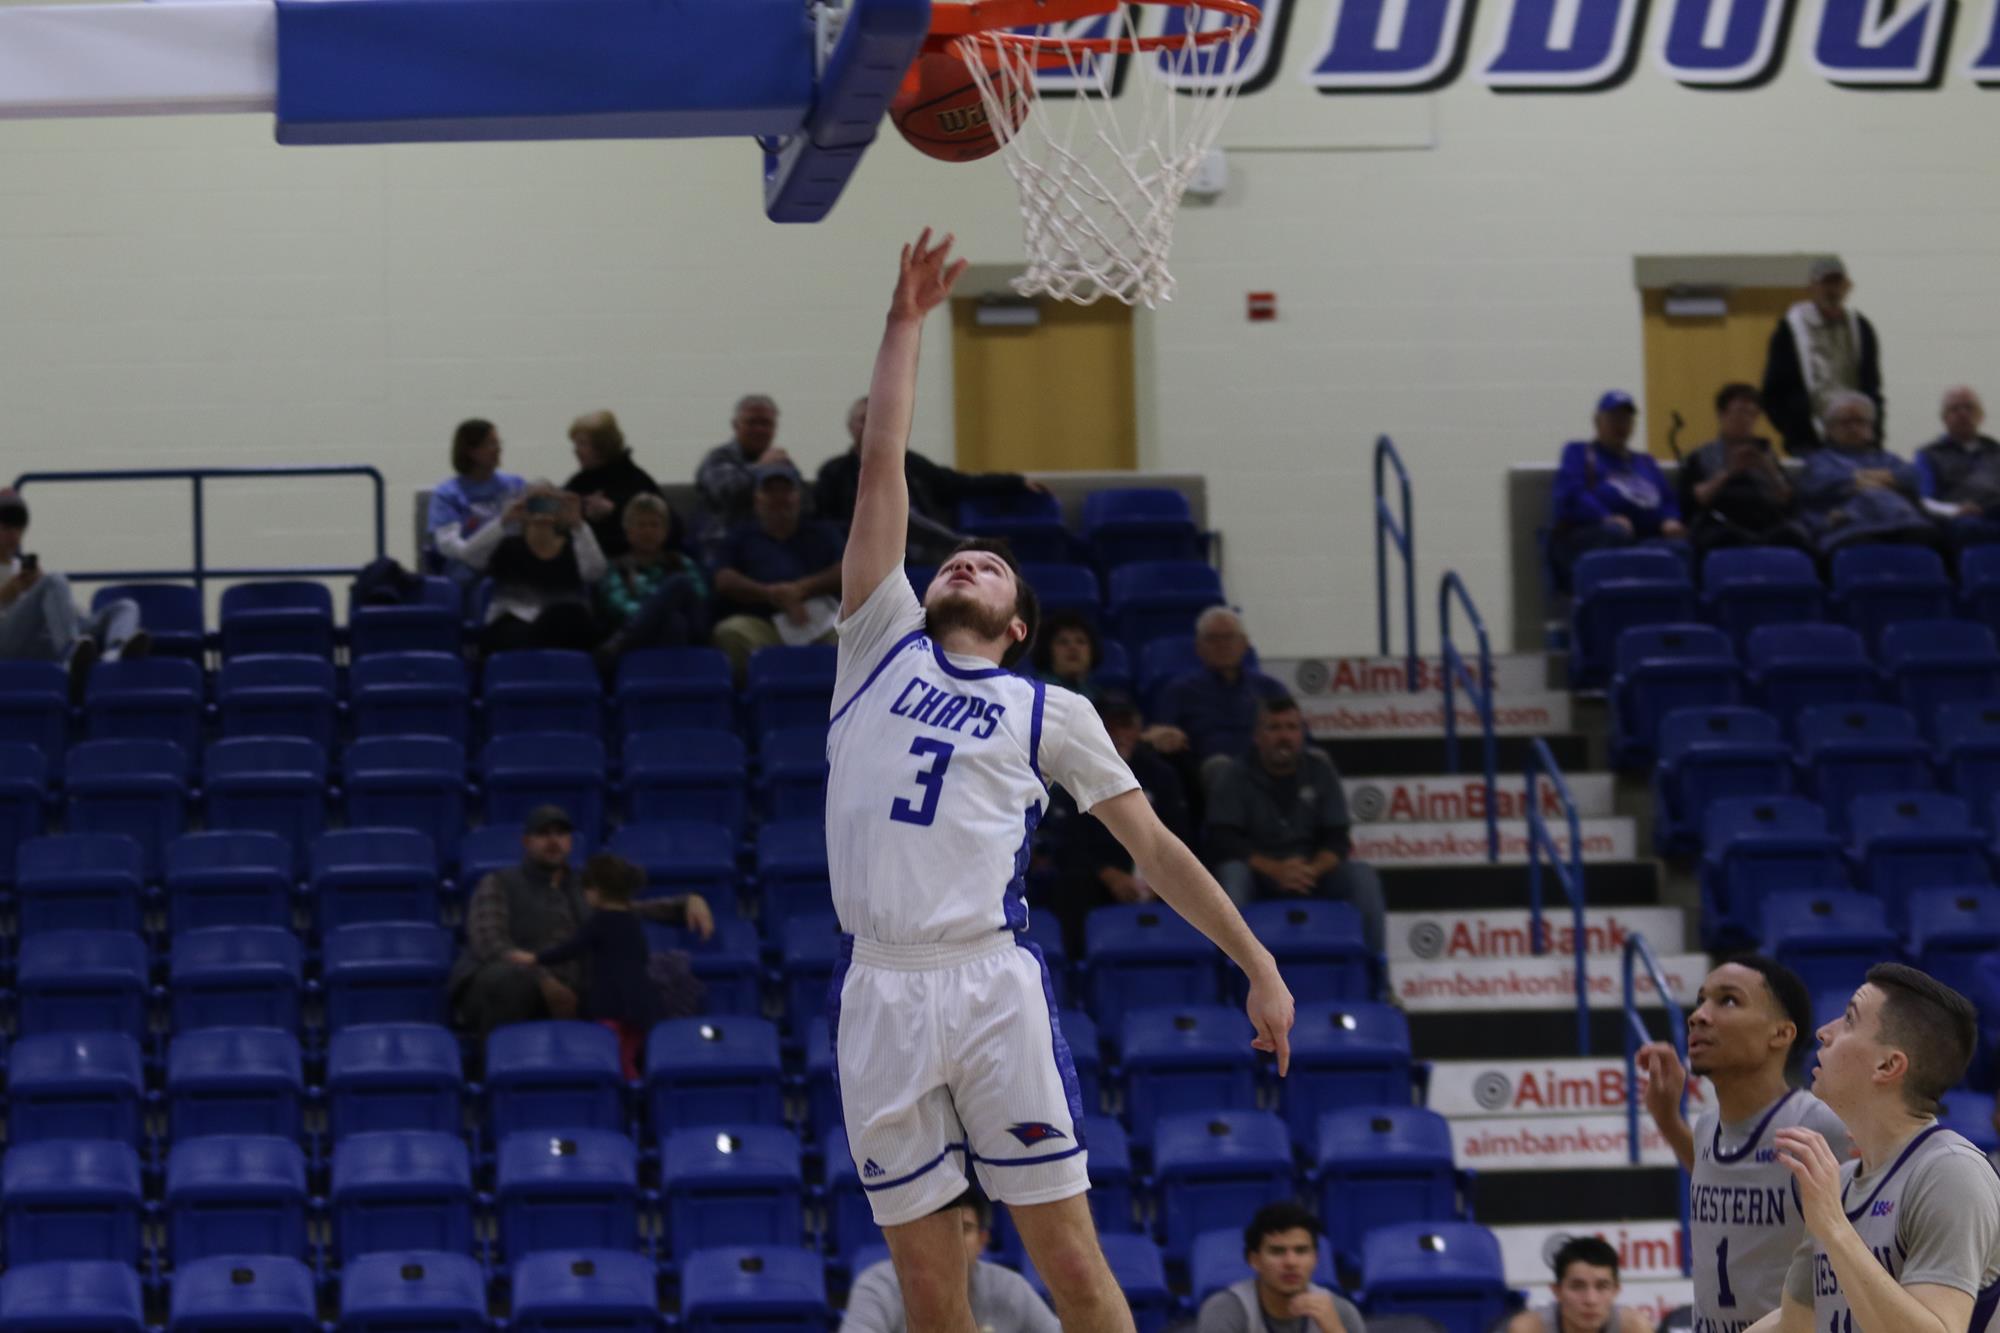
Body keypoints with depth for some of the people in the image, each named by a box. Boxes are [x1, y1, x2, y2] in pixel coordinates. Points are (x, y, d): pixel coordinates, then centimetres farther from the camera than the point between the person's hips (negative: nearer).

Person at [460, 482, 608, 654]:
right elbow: (471, 556, -7)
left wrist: (578, 525, -20)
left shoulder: (572, 548, 13)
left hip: (564, 629, 2)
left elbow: (595, 571, -8)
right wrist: (504, 521, -19)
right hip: (513, 623, -2)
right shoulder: (508, 546, 11)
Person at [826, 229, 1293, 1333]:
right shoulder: (881, 648, 19)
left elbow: (1153, 846, 11)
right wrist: (905, 323, 17)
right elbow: (882, 467, 17)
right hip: (878, 990, 2)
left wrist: (1260, 967, 5)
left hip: (994, 984, -2)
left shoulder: (1050, 711, 14)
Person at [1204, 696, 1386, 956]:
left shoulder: (1319, 768, 2)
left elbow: (1337, 838, -1)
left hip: (1312, 870, 2)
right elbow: (1223, 841, -15)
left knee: (1362, 875, -23)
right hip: (1258, 876, -2)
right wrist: (1274, 869, -29)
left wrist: (1313, 869, -24)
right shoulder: (1234, 777, -6)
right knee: (1232, 874, -34)